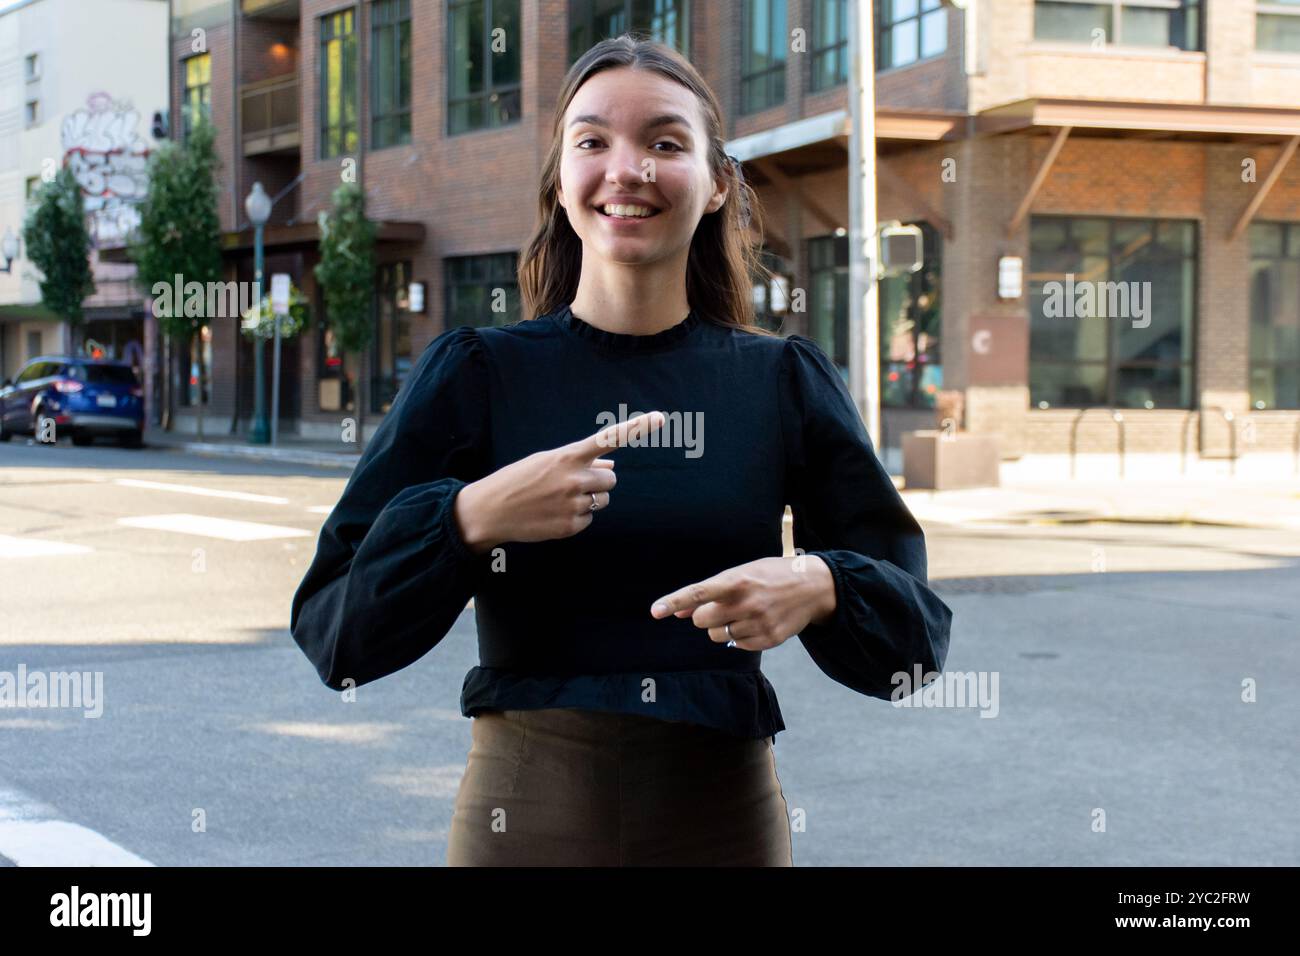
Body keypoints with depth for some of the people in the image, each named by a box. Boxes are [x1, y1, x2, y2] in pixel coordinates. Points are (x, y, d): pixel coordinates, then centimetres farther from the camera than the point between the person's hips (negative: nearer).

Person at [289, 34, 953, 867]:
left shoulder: (786, 381, 1)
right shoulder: (475, 371, -2)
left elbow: (918, 626, 1)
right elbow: (330, 629, -6)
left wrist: (821, 586, -21)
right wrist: (468, 518, -22)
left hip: (727, 814, 1)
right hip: (527, 818, -1)